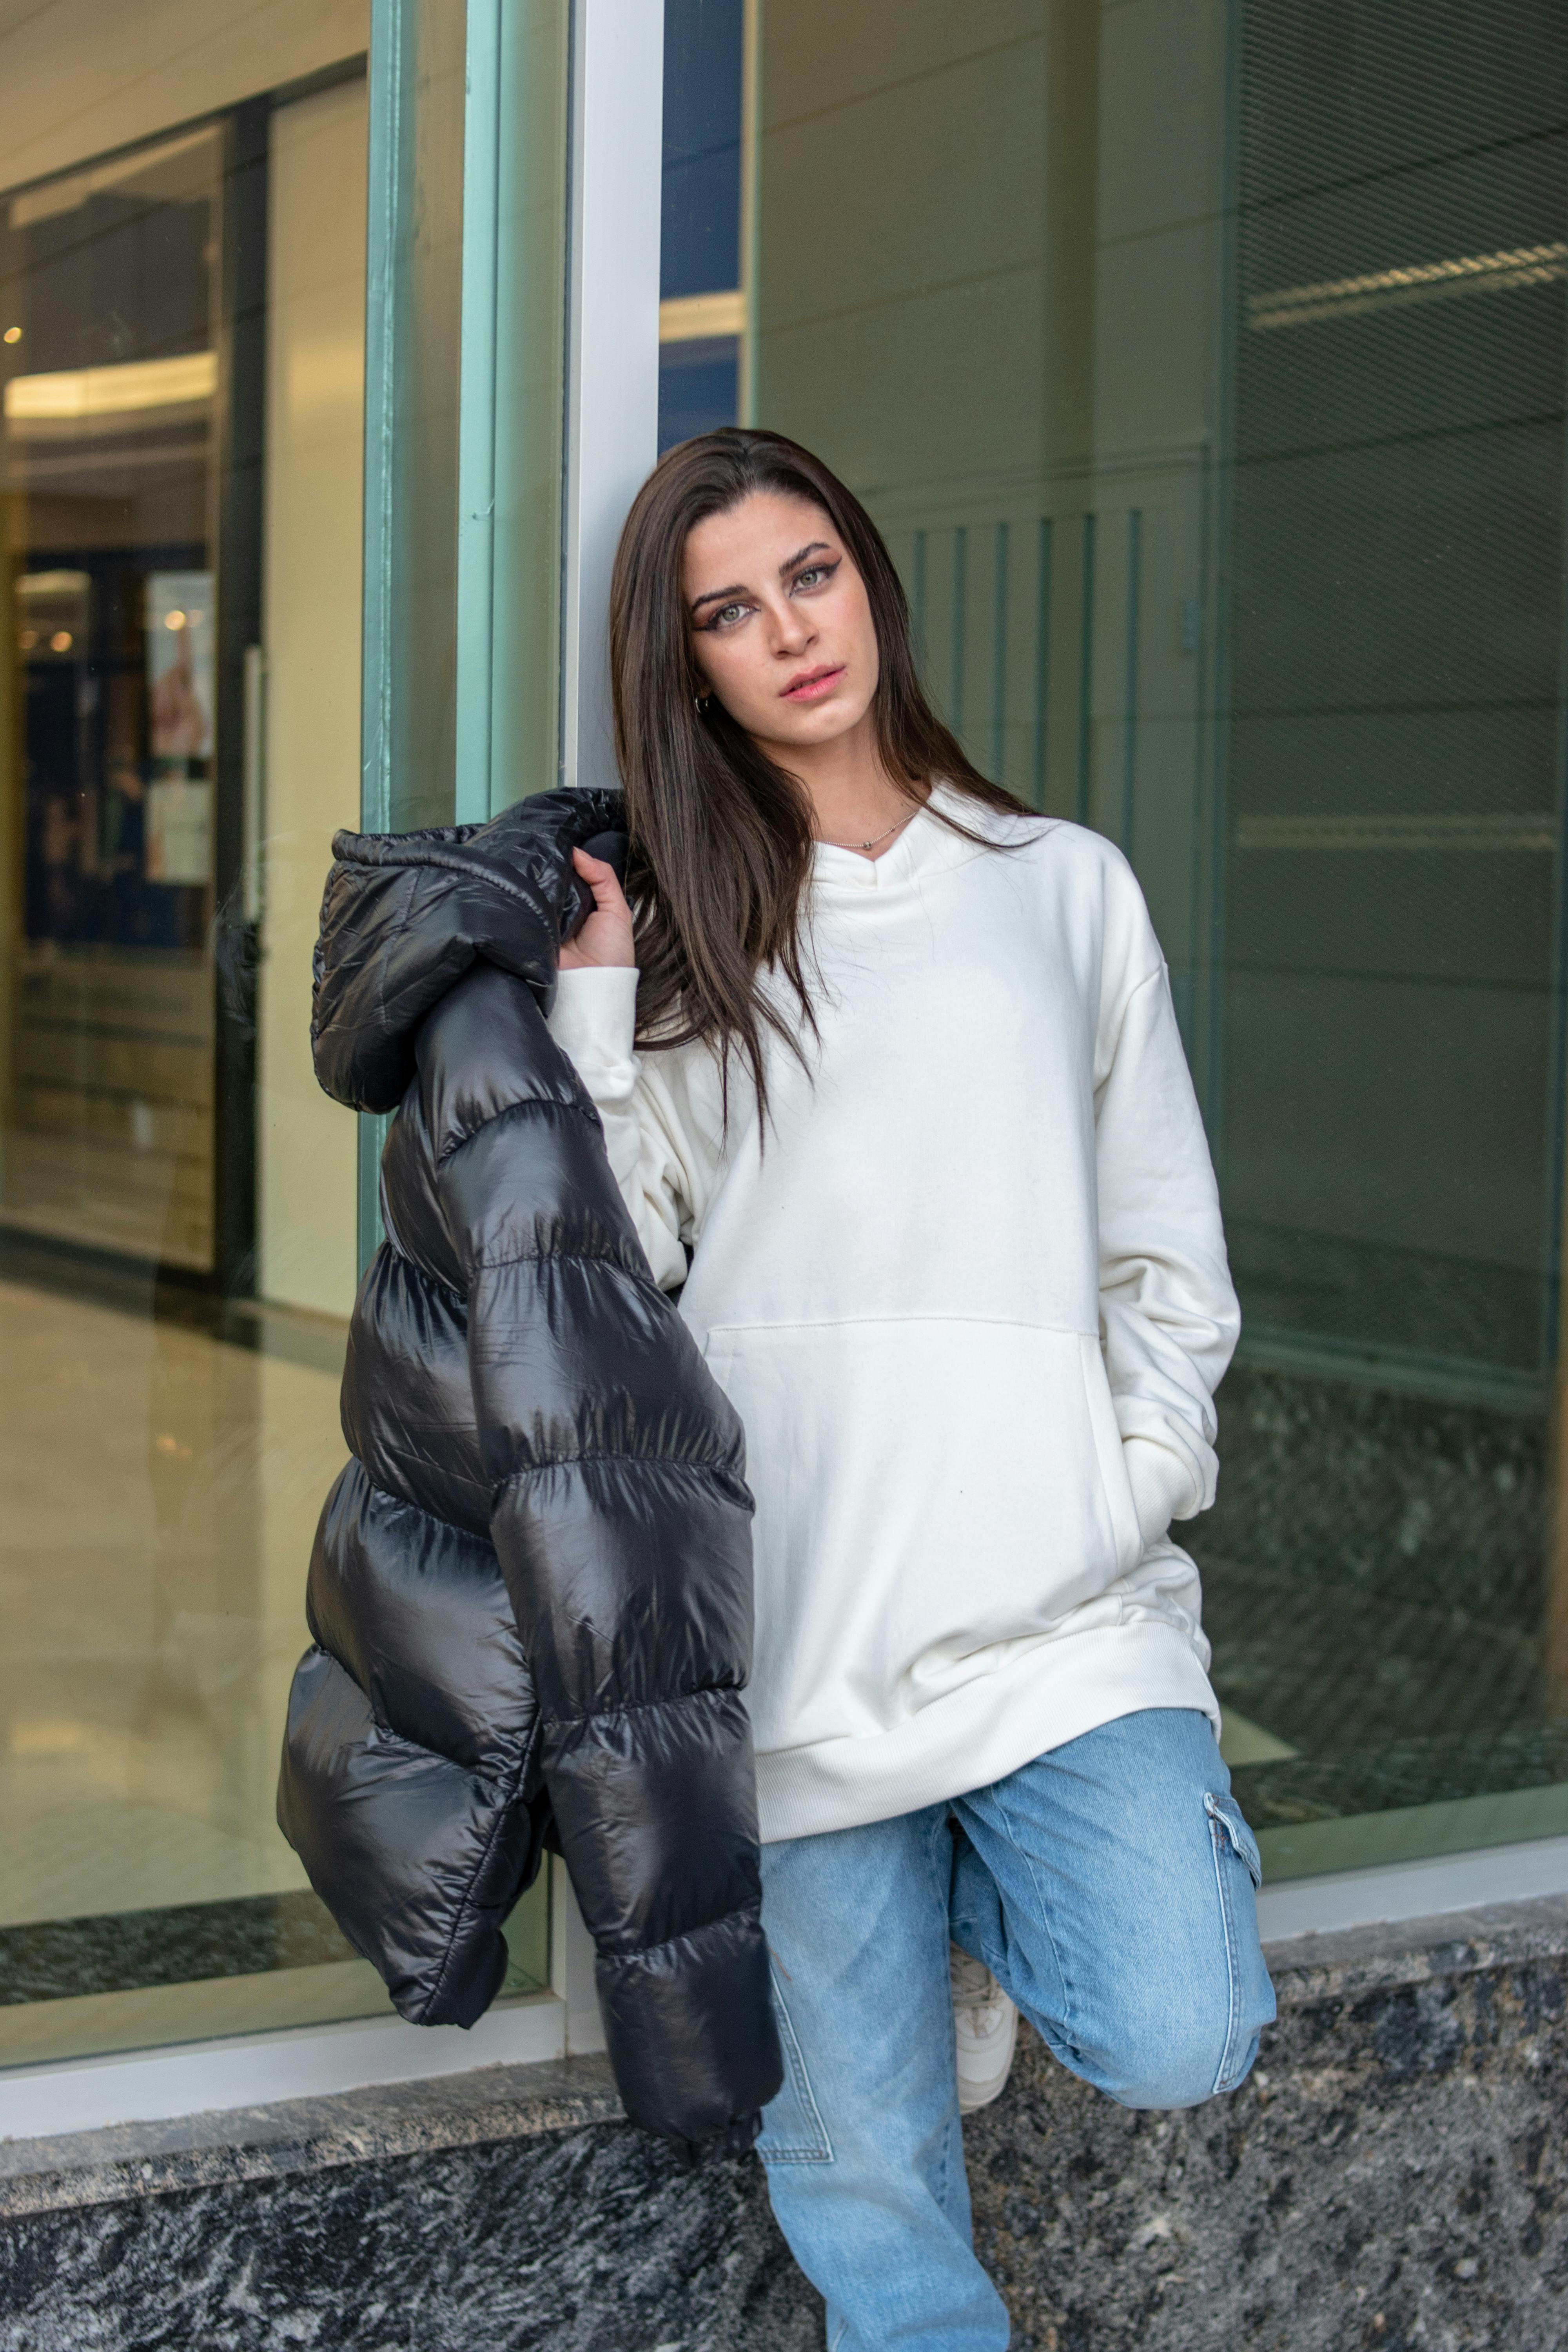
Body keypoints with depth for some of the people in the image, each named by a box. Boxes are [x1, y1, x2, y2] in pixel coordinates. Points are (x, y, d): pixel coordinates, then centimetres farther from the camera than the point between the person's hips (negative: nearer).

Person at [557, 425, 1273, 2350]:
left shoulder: (1065, 887, 13)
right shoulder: (684, 923, 12)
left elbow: (1167, 1253, 12)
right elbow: (620, 1249, 2)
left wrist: (1139, 1473, -3)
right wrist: (591, 993, -5)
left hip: (1055, 1593, 0)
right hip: (799, 1610, 0)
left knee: (1177, 2042, -17)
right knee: (862, 2178, 1)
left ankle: (987, 1893, 14)